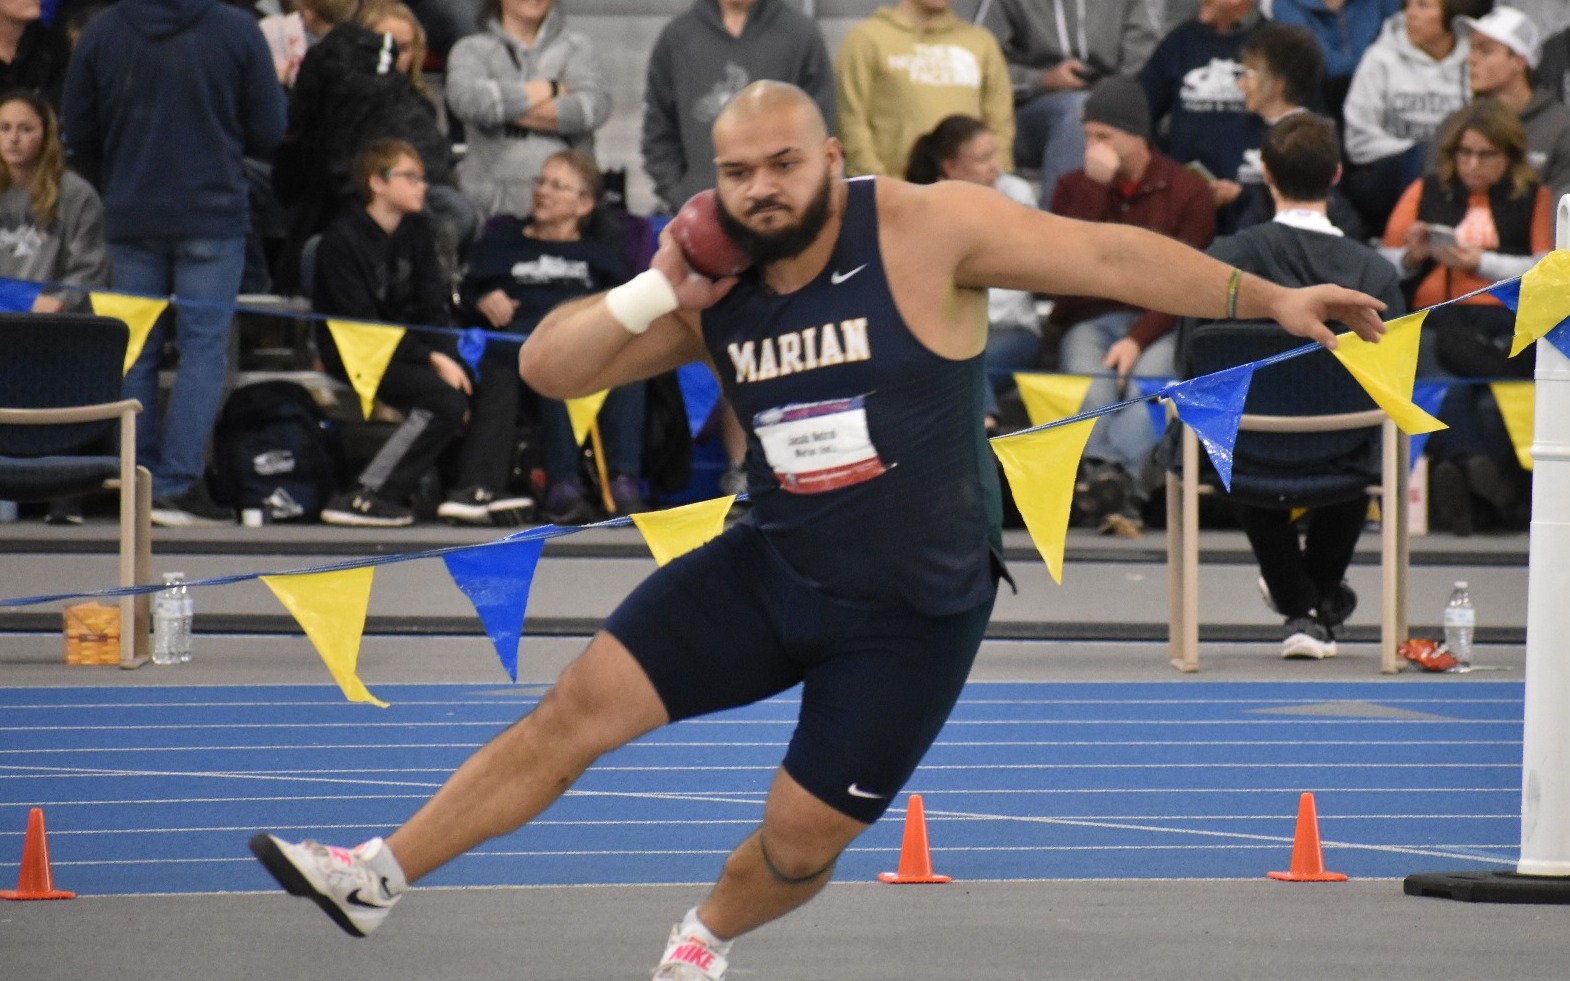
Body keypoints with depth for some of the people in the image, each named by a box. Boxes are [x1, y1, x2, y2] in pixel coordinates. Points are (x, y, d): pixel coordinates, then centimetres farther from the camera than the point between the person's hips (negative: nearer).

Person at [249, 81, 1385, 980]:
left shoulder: (925, 230, -19)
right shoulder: (716, 290, -5)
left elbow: (1110, 254, -18)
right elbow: (546, 368, -2)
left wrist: (1271, 300, -22)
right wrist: (655, 294, -19)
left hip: (915, 612, -3)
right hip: (772, 569, 3)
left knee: (802, 841, 3)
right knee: (580, 706, -9)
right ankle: (380, 876, -2)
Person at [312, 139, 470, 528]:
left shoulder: (418, 230, 8)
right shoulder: (343, 239, -15)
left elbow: (431, 307, 5)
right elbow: (361, 324, -19)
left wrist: (445, 356, -14)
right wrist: (432, 360, -23)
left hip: (407, 346, 8)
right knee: (444, 400, -28)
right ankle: (360, 498, -26)